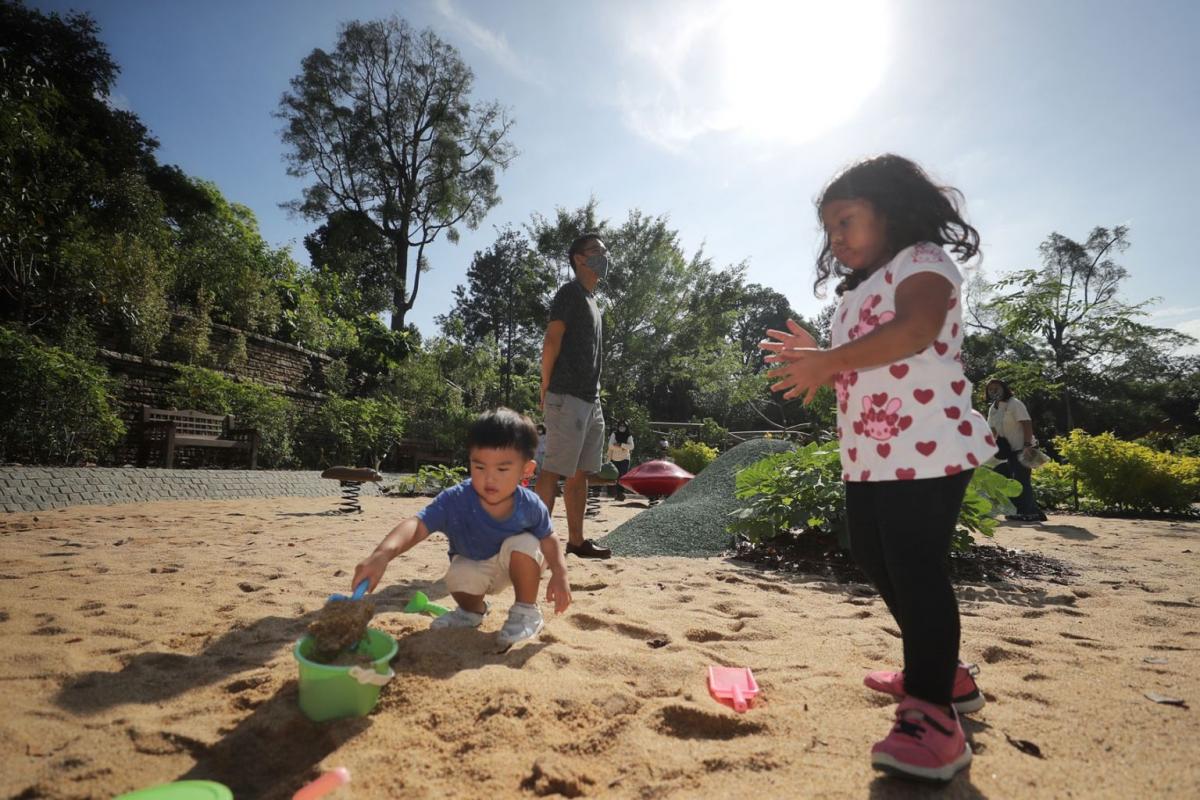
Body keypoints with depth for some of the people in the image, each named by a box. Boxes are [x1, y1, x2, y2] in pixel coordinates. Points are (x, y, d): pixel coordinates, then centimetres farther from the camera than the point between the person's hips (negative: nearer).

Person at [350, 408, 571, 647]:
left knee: (524, 543, -31)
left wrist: (559, 574, -23)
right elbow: (416, 526, -47)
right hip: (473, 567, 0)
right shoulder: (455, 501, -34)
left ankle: (527, 612, -8)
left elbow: (548, 539, -10)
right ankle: (473, 611, 8)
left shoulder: (530, 506, -28)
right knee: (459, 578, -31)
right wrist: (382, 553, -65)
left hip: (515, 565, 0)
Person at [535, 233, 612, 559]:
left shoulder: (591, 299, 23)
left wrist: (594, 396, 17)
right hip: (567, 398, -9)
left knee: (580, 473, 10)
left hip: (590, 400, 9)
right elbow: (551, 342, -11)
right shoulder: (570, 293, -4)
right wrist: (546, 390, -14)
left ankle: (576, 540, 18)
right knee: (554, 469, -8)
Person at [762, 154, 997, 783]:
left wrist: (829, 361, -26)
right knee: (876, 560, 16)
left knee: (916, 568, -10)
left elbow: (917, 330, -25)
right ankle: (939, 672, 34)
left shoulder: (923, 260, -4)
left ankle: (933, 713, 1)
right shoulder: (857, 294, 24)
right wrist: (816, 361, 12)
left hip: (926, 445, -10)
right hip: (866, 453, 10)